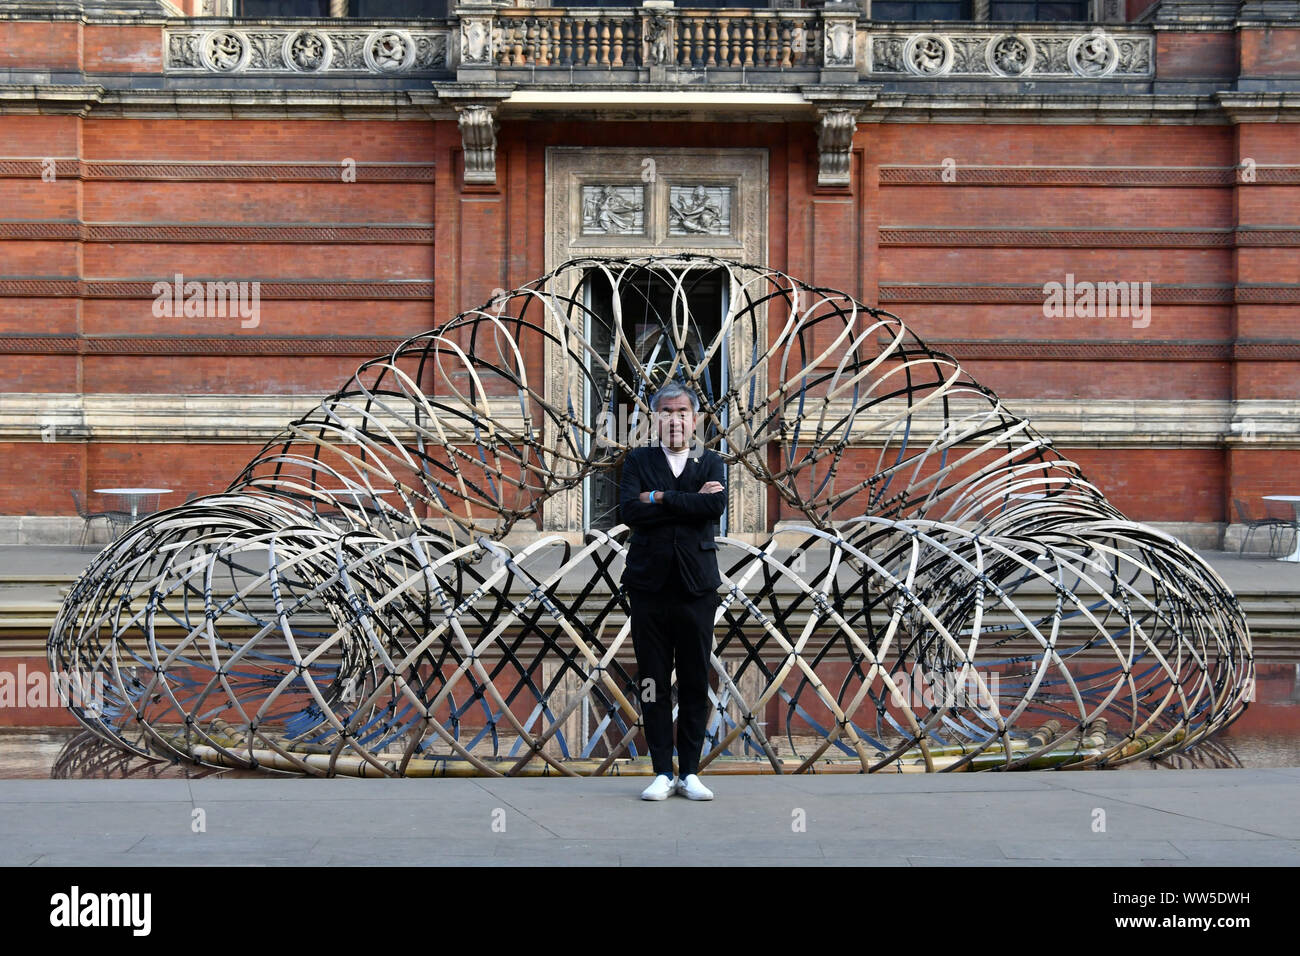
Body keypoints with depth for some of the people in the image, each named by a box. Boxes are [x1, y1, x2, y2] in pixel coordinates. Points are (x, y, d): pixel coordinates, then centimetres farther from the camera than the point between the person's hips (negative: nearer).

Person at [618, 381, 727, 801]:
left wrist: (661, 498, -8)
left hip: (696, 585, 0)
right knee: (653, 683, 1)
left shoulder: (711, 463, 10)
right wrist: (689, 503, -9)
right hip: (649, 584, 0)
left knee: (696, 683, 2)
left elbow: (716, 506, -10)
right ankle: (663, 773, 8)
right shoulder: (637, 461, 9)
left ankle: (689, 772, 10)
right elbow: (629, 511, -9)